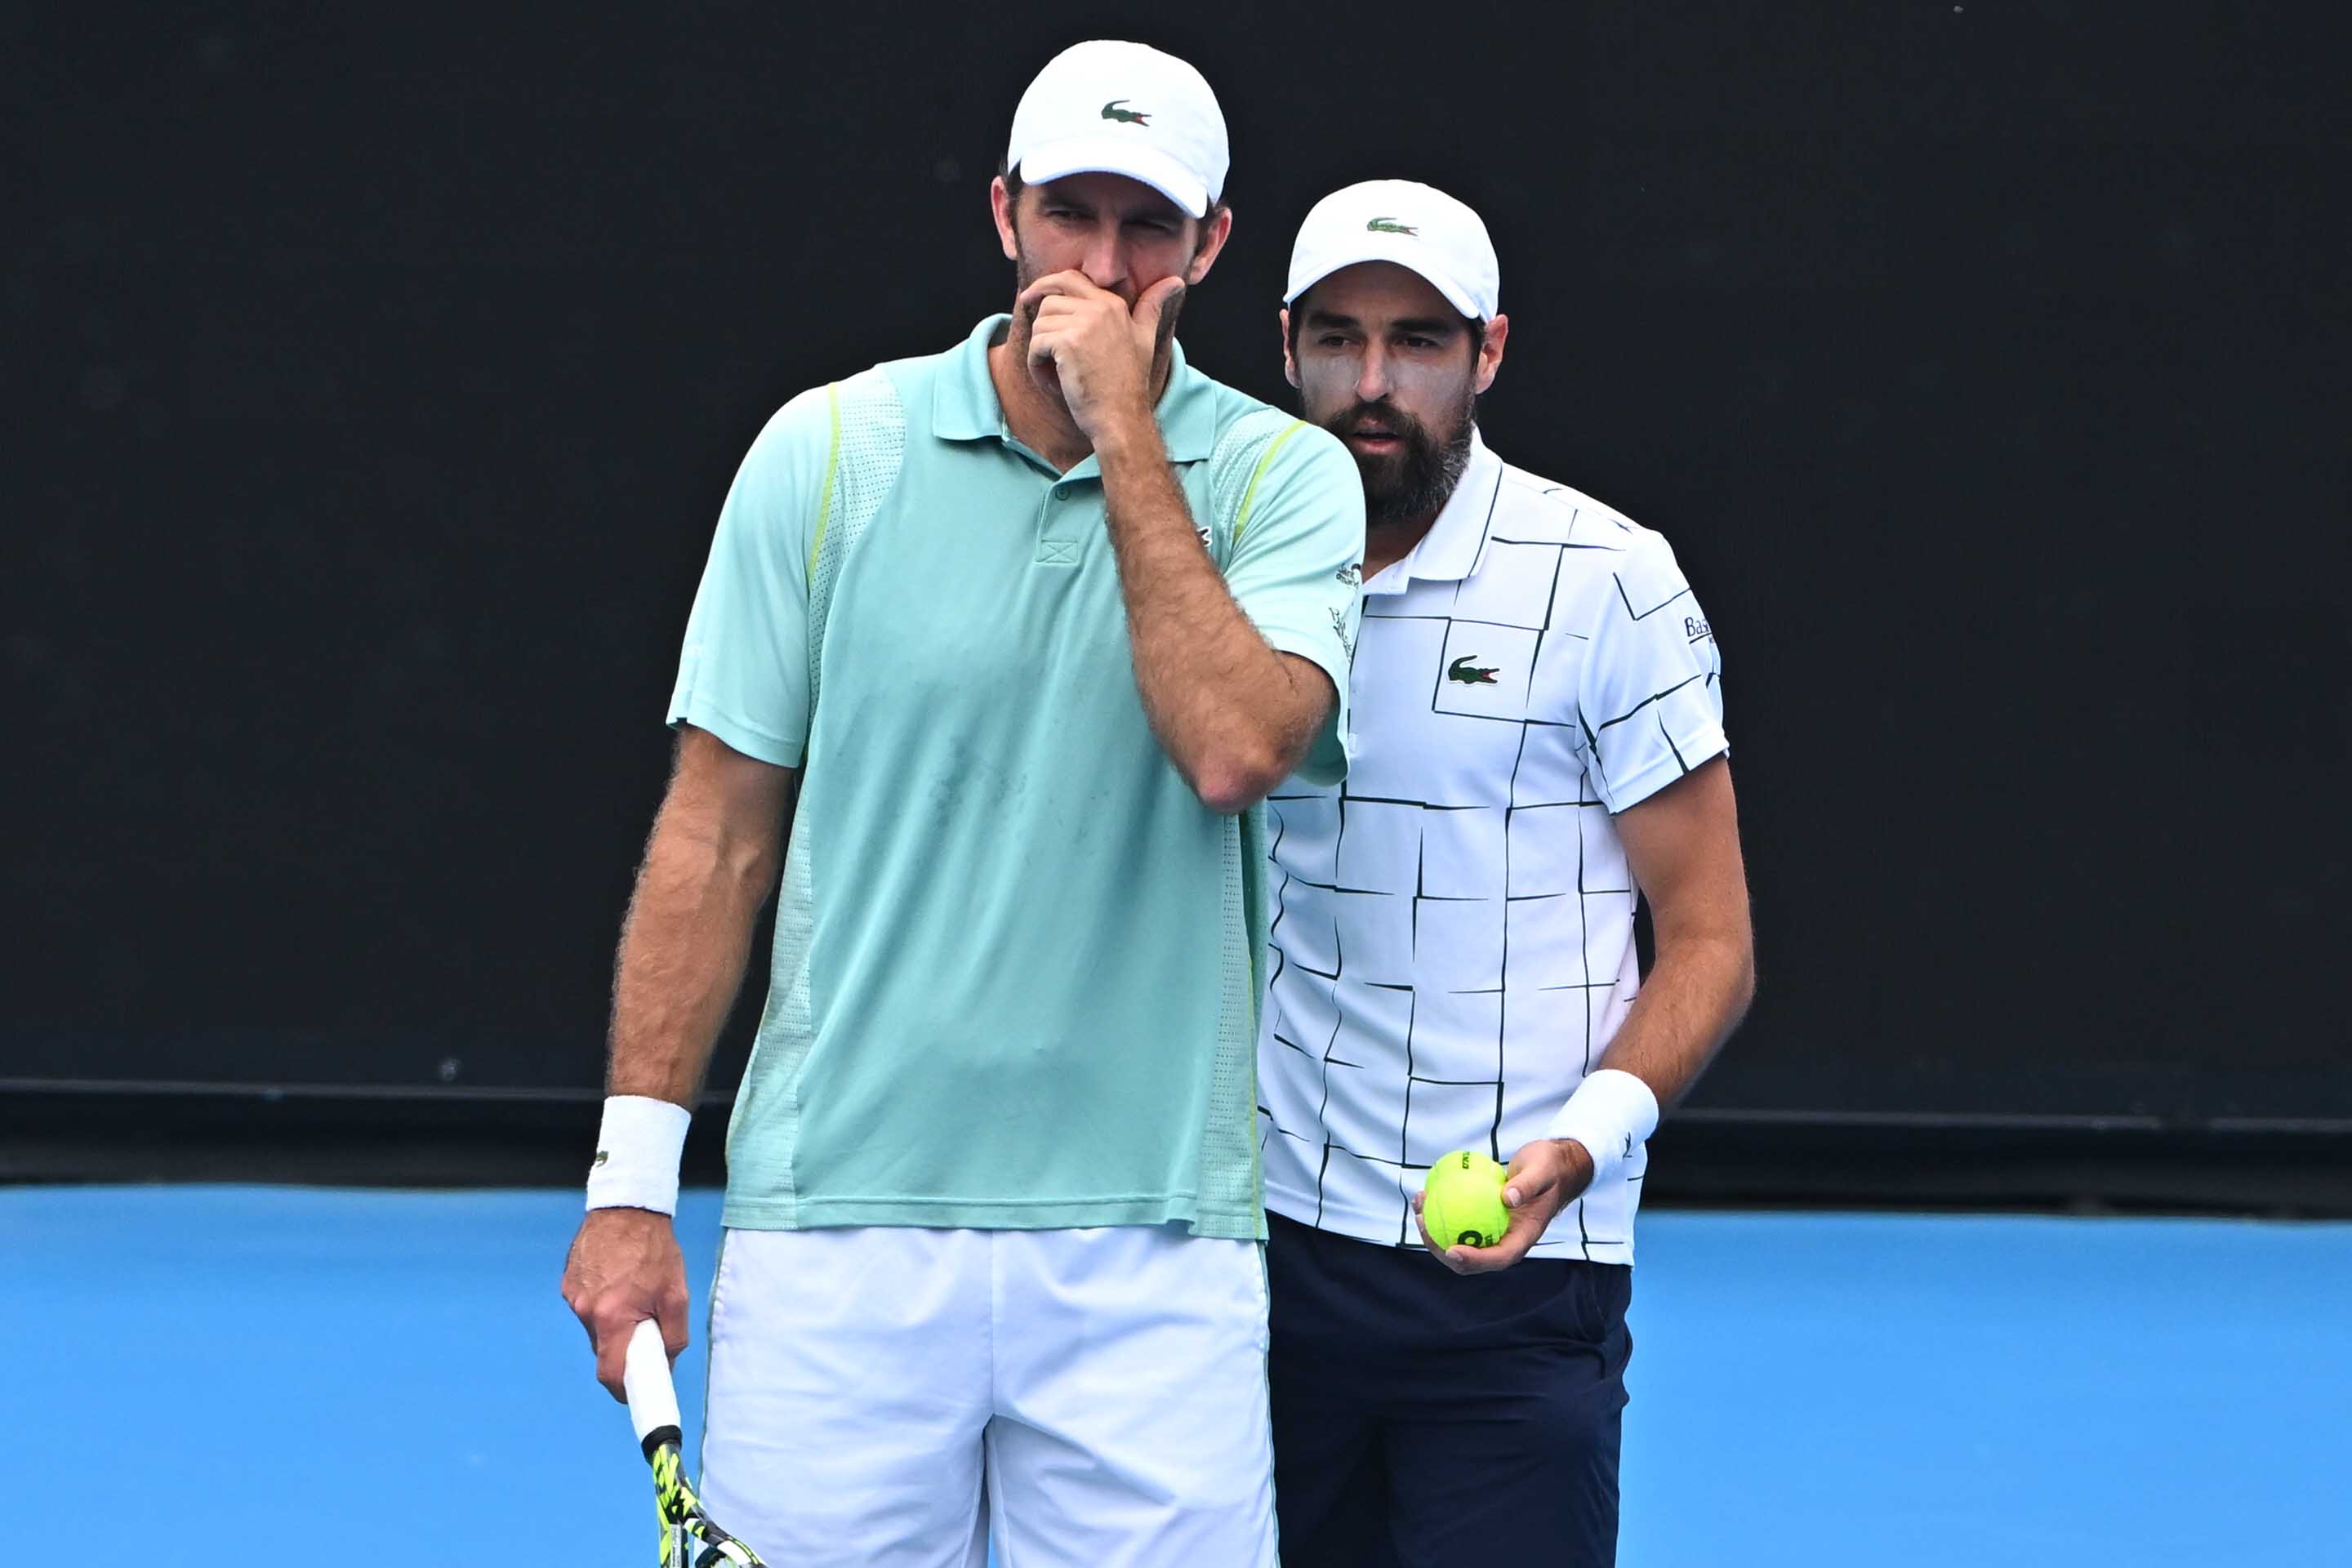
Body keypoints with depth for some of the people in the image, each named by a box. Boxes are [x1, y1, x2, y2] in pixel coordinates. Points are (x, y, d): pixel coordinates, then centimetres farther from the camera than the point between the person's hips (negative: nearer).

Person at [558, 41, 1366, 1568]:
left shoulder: (1285, 479, 2)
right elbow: (718, 831, 5)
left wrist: (1124, 436, -12)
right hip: (839, 1216, 0)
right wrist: (632, 1183, 1)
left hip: (1148, 1248, 0)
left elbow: (1235, 749, -17)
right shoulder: (826, 454, 3)